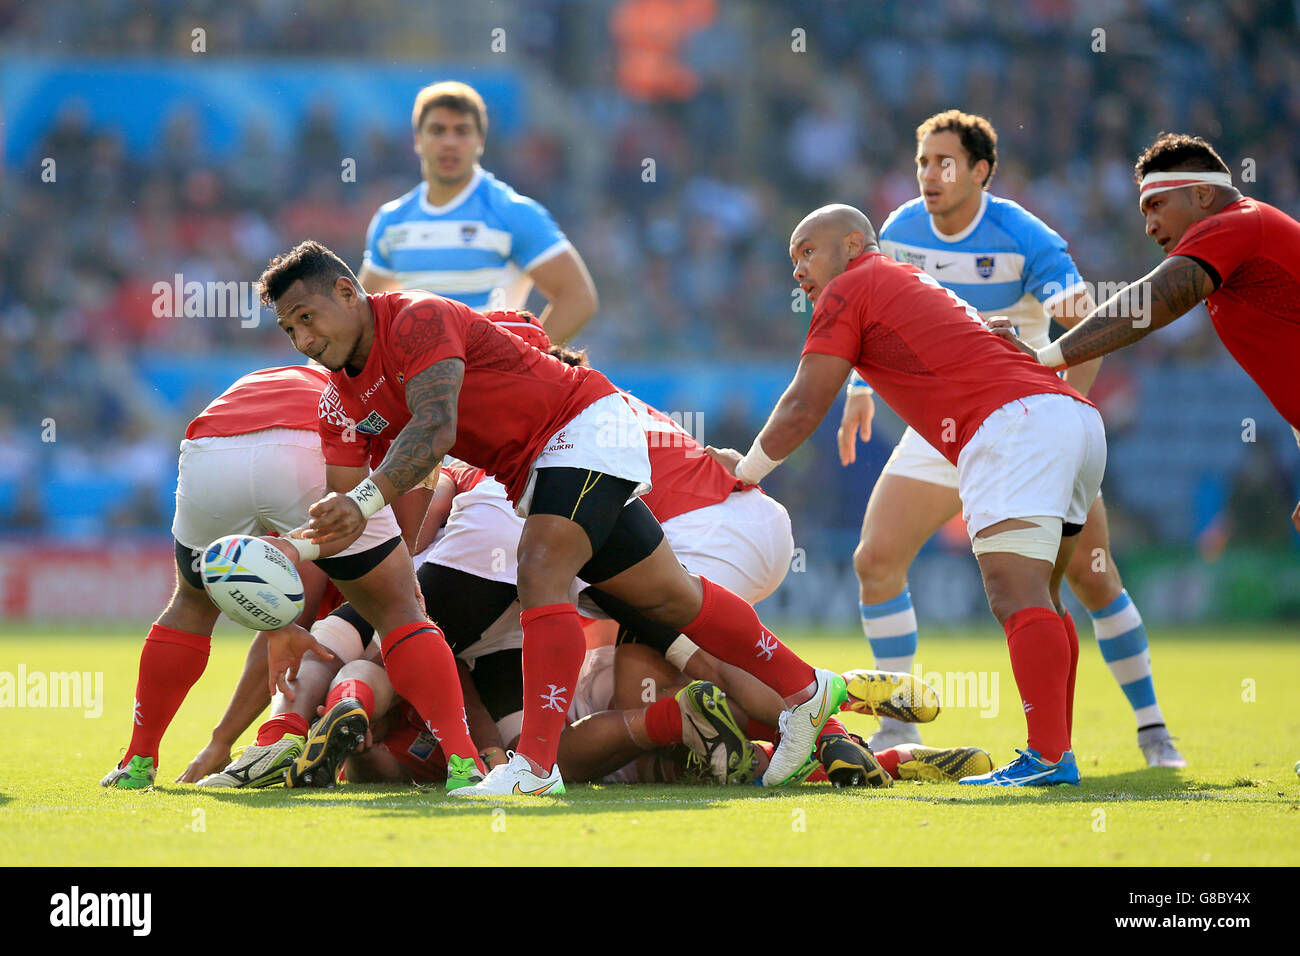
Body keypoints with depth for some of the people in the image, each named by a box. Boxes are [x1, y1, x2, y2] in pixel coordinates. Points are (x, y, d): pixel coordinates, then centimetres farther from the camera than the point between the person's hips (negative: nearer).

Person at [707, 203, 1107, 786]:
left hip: (1015, 423, -9)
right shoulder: (914, 284, 35)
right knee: (1036, 599, 13)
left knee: (1018, 596, -17)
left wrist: (747, 469, 25)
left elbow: (802, 410, 9)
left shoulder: (847, 290, 10)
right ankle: (1056, 751, 8)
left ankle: (1047, 756, -28)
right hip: (1078, 416, 9)